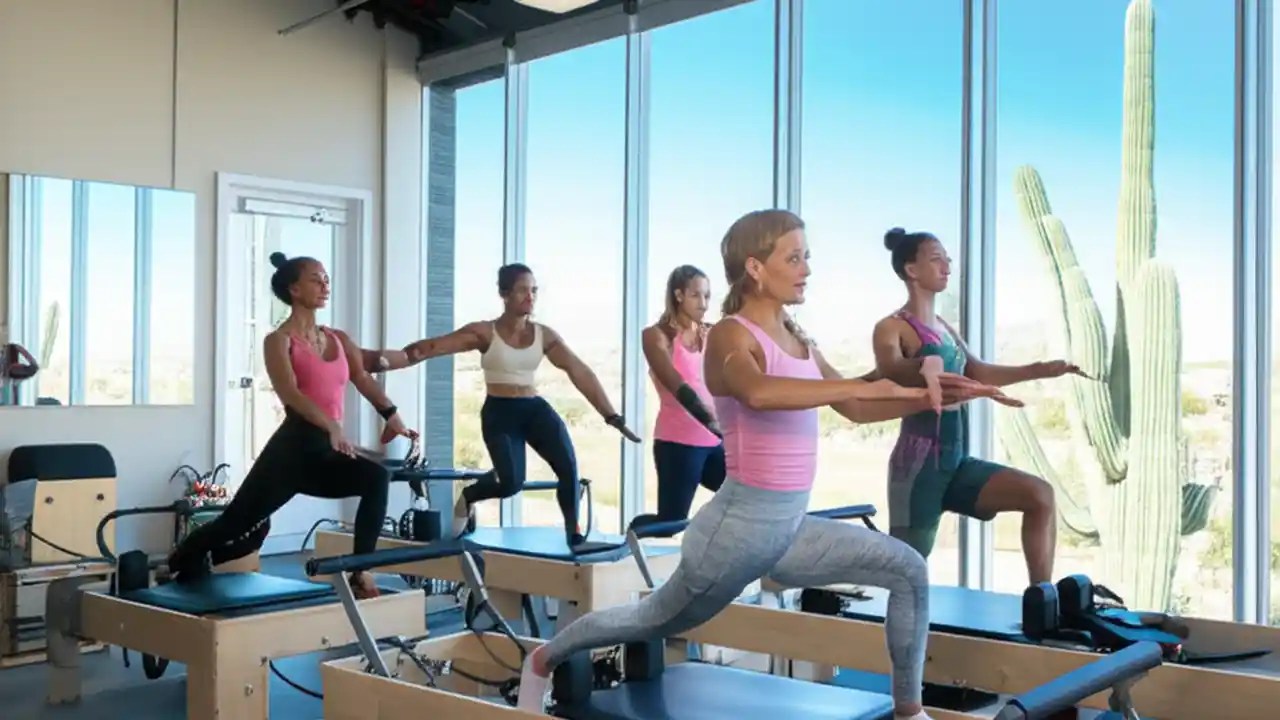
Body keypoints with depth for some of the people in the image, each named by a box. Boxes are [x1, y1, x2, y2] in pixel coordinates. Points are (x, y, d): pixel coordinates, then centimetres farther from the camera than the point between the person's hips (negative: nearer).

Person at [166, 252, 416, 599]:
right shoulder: (279, 341, -4)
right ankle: (178, 563, 33)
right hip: (292, 447, -4)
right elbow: (289, 393, -20)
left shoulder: (339, 339, 14)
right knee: (238, 523, 4)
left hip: (328, 451, 5)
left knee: (377, 478, -23)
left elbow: (364, 379, 2)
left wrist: (391, 415, -16)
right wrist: (332, 427, -35)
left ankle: (360, 574, -18)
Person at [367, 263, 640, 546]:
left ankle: (574, 533, -3)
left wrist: (612, 416, -1)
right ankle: (467, 498, 16)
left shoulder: (545, 335, 3)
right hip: (499, 412, -3)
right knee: (511, 482, -19)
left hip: (534, 408, 4)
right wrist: (394, 357, -30)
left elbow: (581, 373, 1)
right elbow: (436, 346, -14)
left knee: (568, 466, -19)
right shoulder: (484, 333, -5)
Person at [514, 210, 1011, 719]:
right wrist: (866, 386, -37)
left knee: (908, 571, 1)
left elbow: (855, 409, 15)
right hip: (742, 523, -7)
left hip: (793, 525, 7)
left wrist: (929, 397, 1)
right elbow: (759, 393, -38)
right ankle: (545, 660, 36)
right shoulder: (730, 336, -15)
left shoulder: (798, 340, 8)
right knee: (658, 620, 11)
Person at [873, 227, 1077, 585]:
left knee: (1040, 495, -6)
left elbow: (978, 373, 24)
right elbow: (889, 369, -29)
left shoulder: (945, 327, 16)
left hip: (957, 461, 7)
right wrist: (925, 365, -51)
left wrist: (1041, 369, 17)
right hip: (919, 464, -7)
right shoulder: (892, 328, -8)